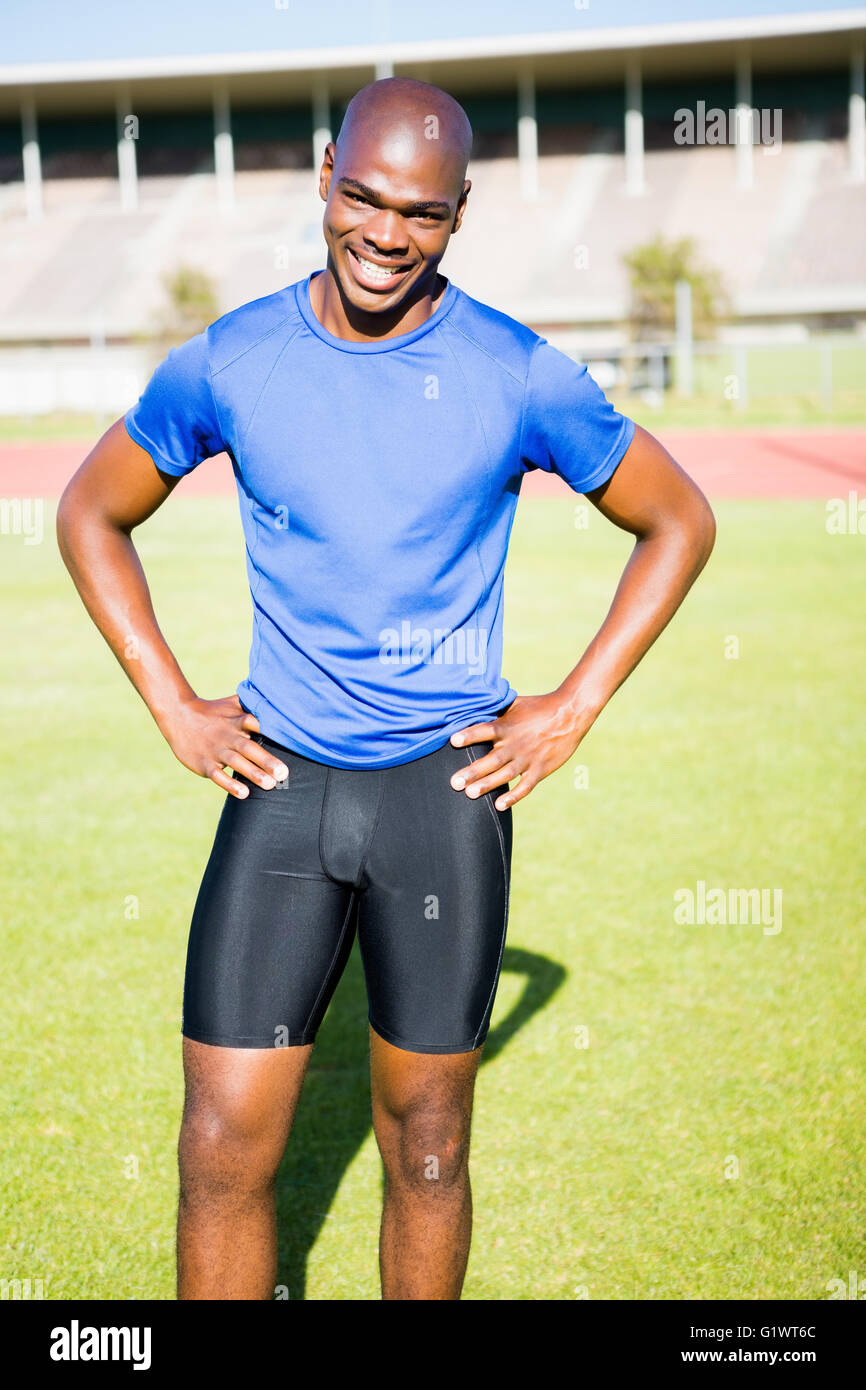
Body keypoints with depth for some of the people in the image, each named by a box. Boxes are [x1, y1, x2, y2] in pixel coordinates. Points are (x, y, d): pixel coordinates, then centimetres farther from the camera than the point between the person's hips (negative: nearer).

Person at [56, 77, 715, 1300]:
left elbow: (679, 522, 7)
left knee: (426, 1145, 9)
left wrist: (575, 709, 0)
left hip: (447, 785, -1)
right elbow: (91, 514, 12)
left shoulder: (518, 377, -6)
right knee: (225, 1147, -1)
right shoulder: (230, 364, -2)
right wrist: (173, 707, 3)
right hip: (280, 780, 1)